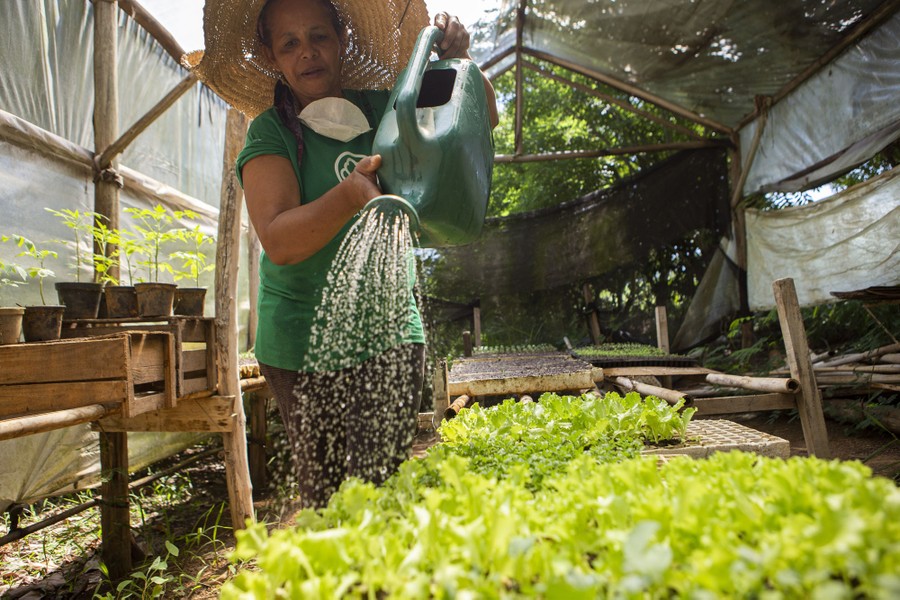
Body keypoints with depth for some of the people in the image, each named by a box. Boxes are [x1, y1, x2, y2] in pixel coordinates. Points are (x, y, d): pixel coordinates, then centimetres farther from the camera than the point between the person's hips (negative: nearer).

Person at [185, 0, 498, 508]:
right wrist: (352, 194, -32)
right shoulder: (272, 132, -3)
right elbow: (278, 242, -17)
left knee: (383, 489, -5)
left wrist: (455, 56, -3)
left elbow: (482, 119, 15)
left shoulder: (381, 108, 6)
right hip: (304, 336, -2)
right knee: (323, 492, 4)